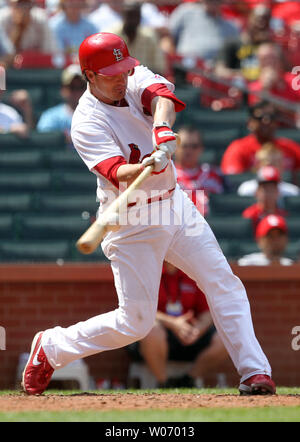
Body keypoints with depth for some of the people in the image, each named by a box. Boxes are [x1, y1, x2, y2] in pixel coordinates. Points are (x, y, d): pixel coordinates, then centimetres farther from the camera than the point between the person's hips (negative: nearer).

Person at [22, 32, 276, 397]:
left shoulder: (137, 79, -1)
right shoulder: (86, 123, -18)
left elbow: (161, 95, -24)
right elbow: (118, 174, -31)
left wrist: (162, 127, -46)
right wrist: (149, 166, -53)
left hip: (174, 204, 6)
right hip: (132, 224, -6)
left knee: (224, 285, -2)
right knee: (135, 322, -3)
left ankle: (254, 371, 1)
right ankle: (50, 347, 16)